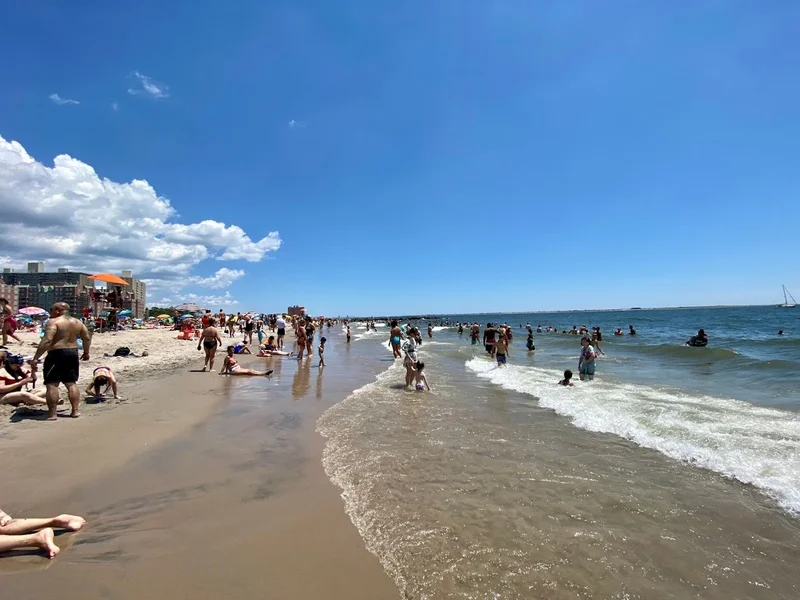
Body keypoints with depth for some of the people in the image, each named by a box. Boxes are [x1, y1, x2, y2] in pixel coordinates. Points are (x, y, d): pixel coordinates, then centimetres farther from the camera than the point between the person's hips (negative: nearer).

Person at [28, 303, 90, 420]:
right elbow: (87, 338, 12)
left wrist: (35, 358, -20)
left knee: (52, 384, 0)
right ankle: (75, 411, 11)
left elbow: (46, 341, -21)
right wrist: (86, 352, 25)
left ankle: (52, 413, 0)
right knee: (71, 383, 12)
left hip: (56, 354, -7)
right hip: (73, 354, 7)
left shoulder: (53, 321, -11)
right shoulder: (78, 322, 9)